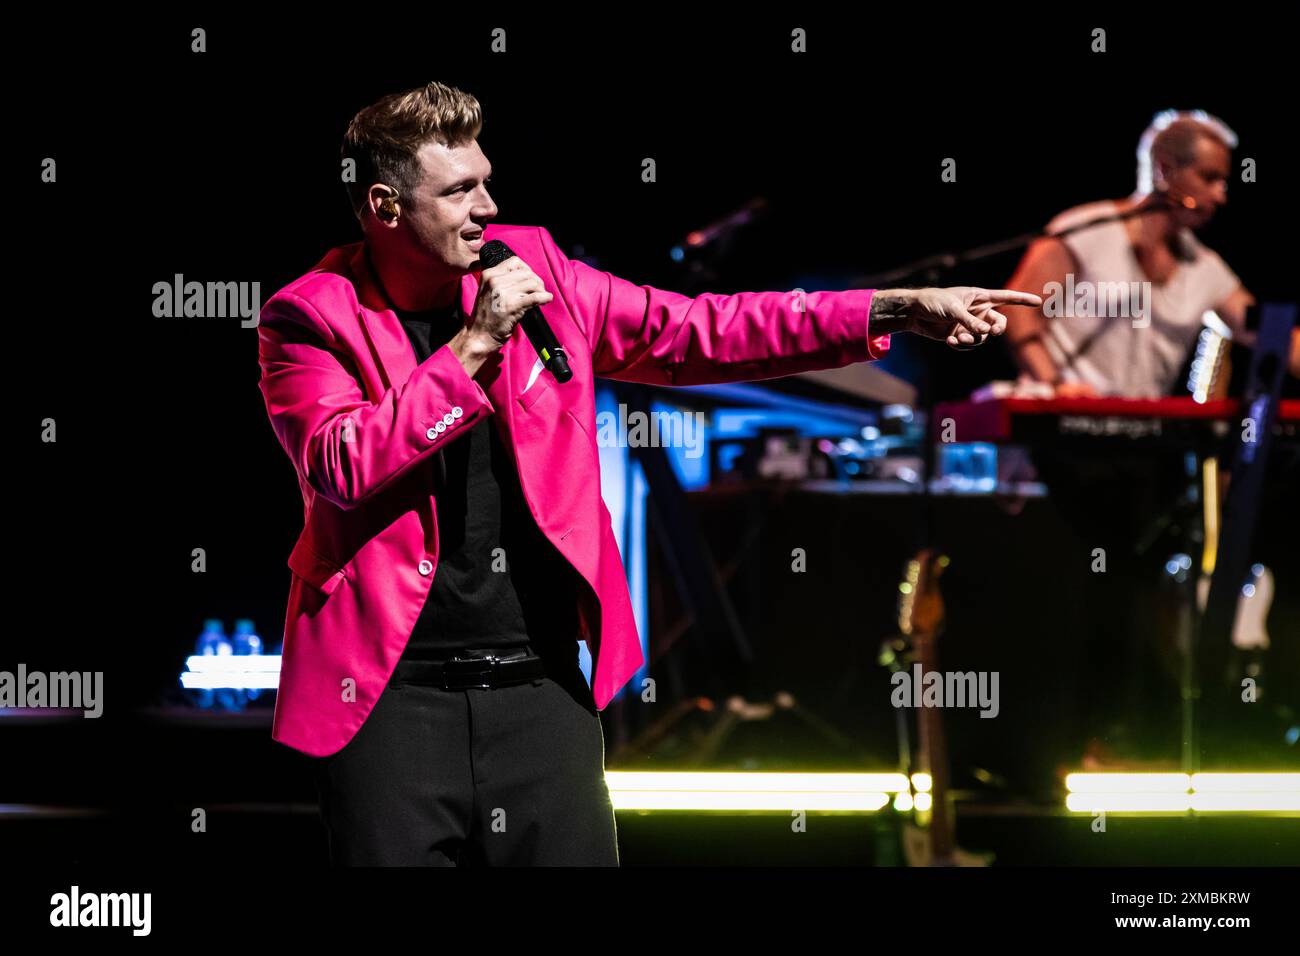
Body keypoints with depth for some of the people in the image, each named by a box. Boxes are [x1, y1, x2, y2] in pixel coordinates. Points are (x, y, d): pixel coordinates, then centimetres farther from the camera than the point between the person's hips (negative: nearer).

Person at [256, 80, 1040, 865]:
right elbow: (342, 468, -19)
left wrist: (898, 310, 0)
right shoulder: (311, 319, -4)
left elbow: (697, 332, 7)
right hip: (394, 693, -4)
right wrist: (475, 344, -19)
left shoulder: (529, 268, 6)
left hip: (541, 685, 4)